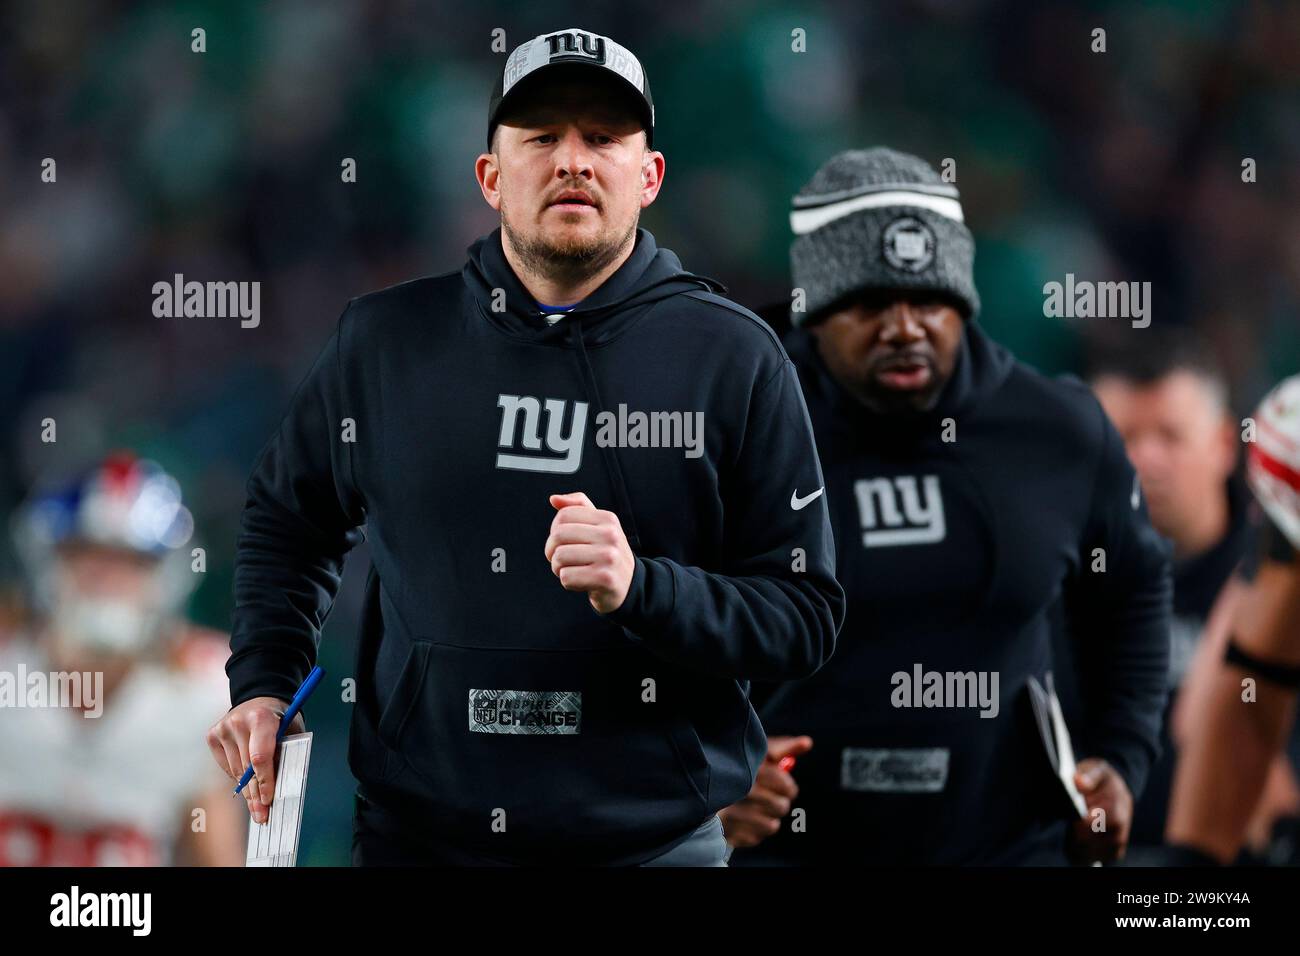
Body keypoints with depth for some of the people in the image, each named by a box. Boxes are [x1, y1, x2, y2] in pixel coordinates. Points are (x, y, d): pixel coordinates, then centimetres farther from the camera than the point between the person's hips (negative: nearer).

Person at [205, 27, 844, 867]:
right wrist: (264, 687, 8)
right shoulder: (385, 340, 4)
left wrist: (641, 588, -20)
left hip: (655, 842, -2)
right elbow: (287, 521, 21)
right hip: (417, 836, 2)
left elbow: (806, 616, -4)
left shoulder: (734, 357, -2)